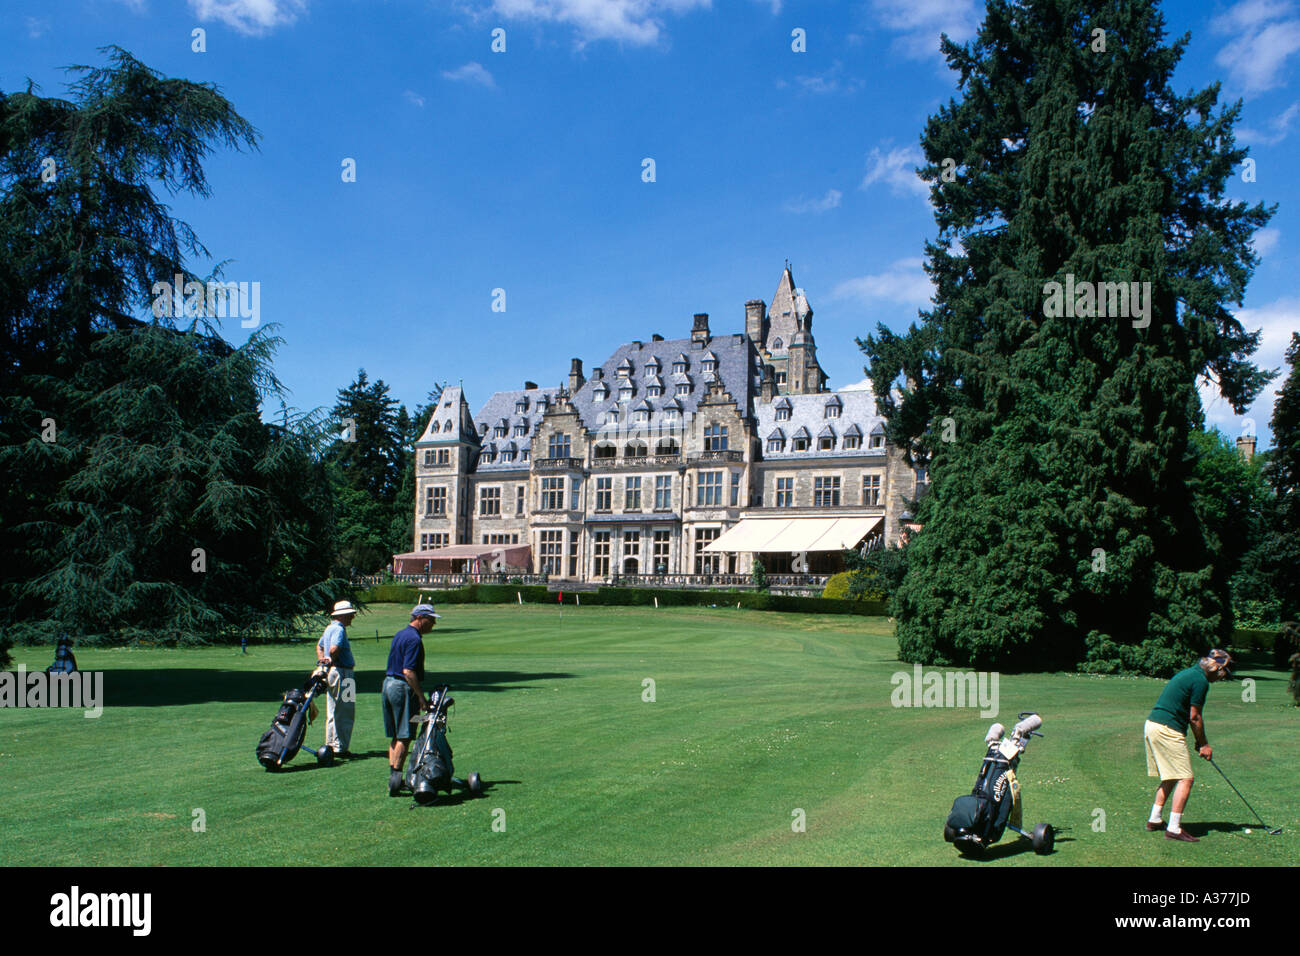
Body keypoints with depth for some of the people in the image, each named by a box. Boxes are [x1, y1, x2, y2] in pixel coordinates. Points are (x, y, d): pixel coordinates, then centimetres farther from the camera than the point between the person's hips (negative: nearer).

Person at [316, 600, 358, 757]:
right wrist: (333, 661, -13)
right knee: (345, 714, -4)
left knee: (332, 713, 15)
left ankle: (330, 745, 21)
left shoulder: (330, 628, 16)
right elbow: (334, 649, -31)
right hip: (342, 673, -10)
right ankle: (341, 747, -2)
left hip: (332, 673, 10)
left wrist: (322, 661, 17)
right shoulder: (339, 629, -16)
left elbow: (319, 646, 30)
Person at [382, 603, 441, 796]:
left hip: (388, 684, 10)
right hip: (403, 688, -10)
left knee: (395, 736, 13)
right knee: (405, 737, -4)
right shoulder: (414, 639, -15)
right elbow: (408, 671, -22)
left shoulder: (400, 634, 15)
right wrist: (421, 695, -19)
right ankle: (396, 777, -5)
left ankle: (393, 777, 16)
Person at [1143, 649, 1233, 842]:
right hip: (1167, 731, -10)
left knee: (1171, 778, 20)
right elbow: (1195, 717, -10)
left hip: (1152, 725, 10)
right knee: (1185, 779, -6)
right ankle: (1174, 829, -8)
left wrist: (1199, 742, 19)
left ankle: (1155, 819, 24)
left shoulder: (1189, 673, 18)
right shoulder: (1200, 681, -12)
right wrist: (1204, 744, 3)